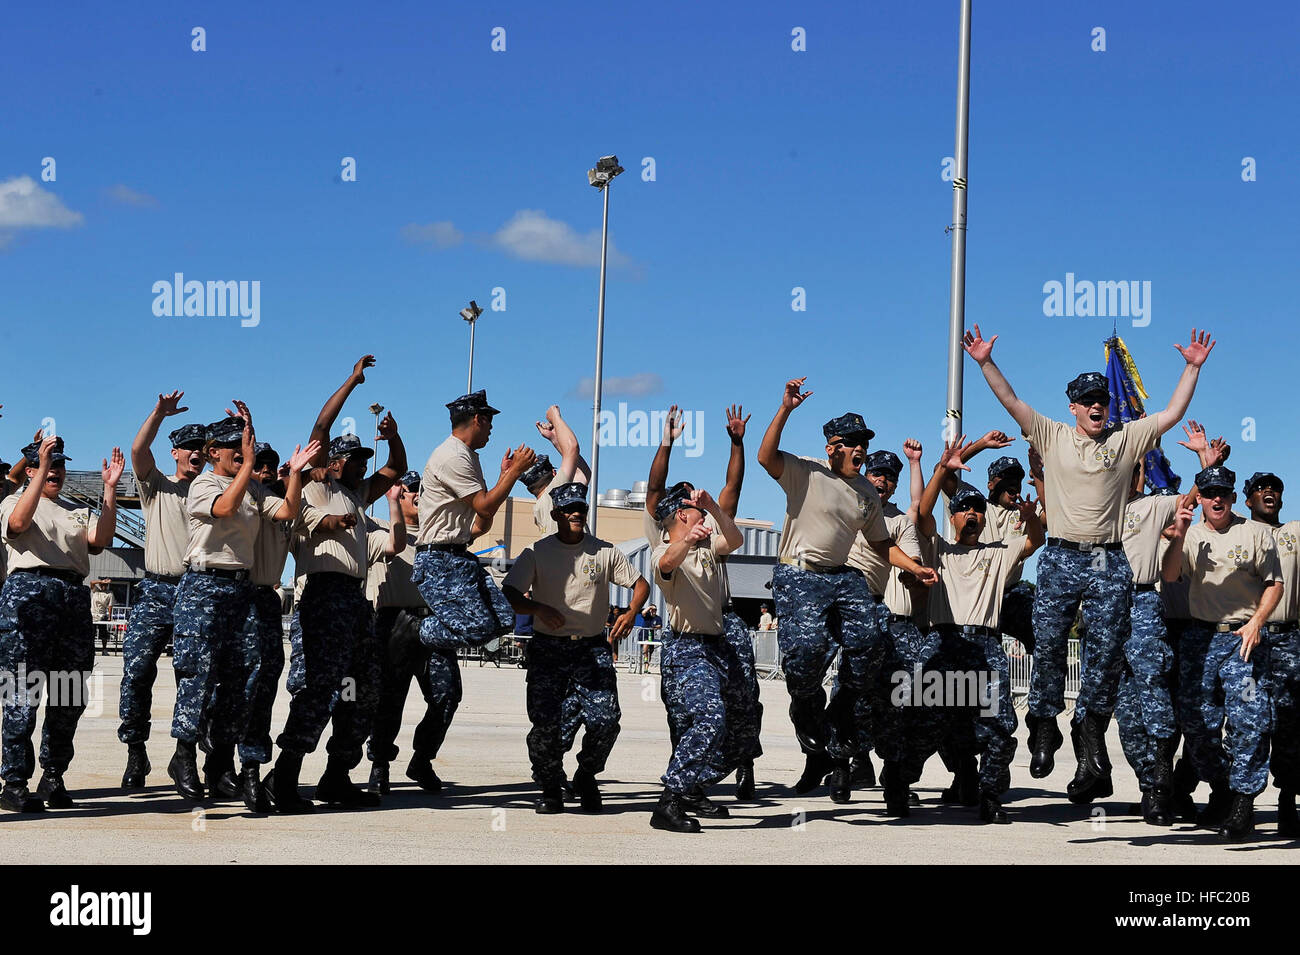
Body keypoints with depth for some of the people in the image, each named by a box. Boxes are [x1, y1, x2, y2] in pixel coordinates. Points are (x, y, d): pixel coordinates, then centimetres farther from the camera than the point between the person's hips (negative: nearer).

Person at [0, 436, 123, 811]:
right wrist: (42, 469, -16)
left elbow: (100, 539, 6)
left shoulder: (77, 512, 26)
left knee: (71, 696, 3)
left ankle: (54, 777, 12)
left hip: (75, 595, 5)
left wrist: (109, 488, -1)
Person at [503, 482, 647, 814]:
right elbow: (508, 595, -6)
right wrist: (539, 608, -26)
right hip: (548, 649, -1)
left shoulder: (605, 552, 7)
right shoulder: (537, 553, 2)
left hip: (593, 649, 1)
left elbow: (640, 583, 13)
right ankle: (550, 788, 11)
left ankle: (586, 778, 19)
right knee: (544, 724, -11)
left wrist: (631, 612, -8)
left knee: (605, 722, -10)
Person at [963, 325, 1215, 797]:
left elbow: (1172, 413, 6)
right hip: (1061, 559, 0)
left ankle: (1093, 730, 15)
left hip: (1109, 563, 1)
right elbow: (1012, 402, 3)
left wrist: (1193, 367, 0)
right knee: (1048, 646, -2)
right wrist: (985, 363, -7)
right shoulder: (1052, 436, 8)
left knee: (1107, 649, 0)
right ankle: (1045, 729, 11)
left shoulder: (1127, 438, 10)